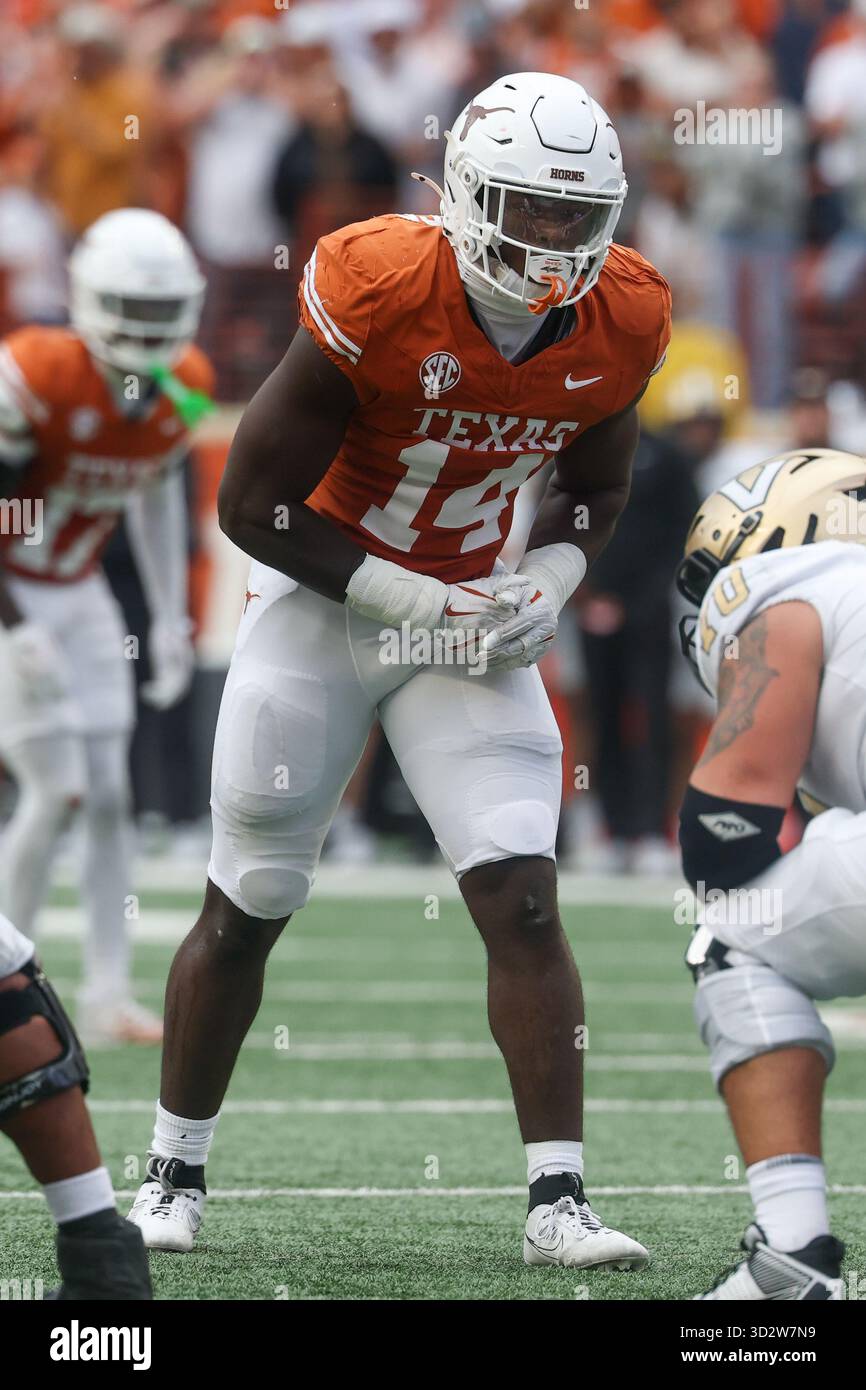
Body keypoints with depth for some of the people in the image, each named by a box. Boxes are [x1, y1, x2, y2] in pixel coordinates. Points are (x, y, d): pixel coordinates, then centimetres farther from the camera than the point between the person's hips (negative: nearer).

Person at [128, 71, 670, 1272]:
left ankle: (558, 1199, -9)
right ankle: (175, 1173, 24)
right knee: (245, 911, 6)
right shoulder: (380, 296, -26)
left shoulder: (619, 323, -11)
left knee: (523, 900, -12)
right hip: (322, 605, -3)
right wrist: (410, 601, -20)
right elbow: (251, 506, -19)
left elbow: (593, 489, 10)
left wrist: (545, 588, -10)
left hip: (467, 622, 3)